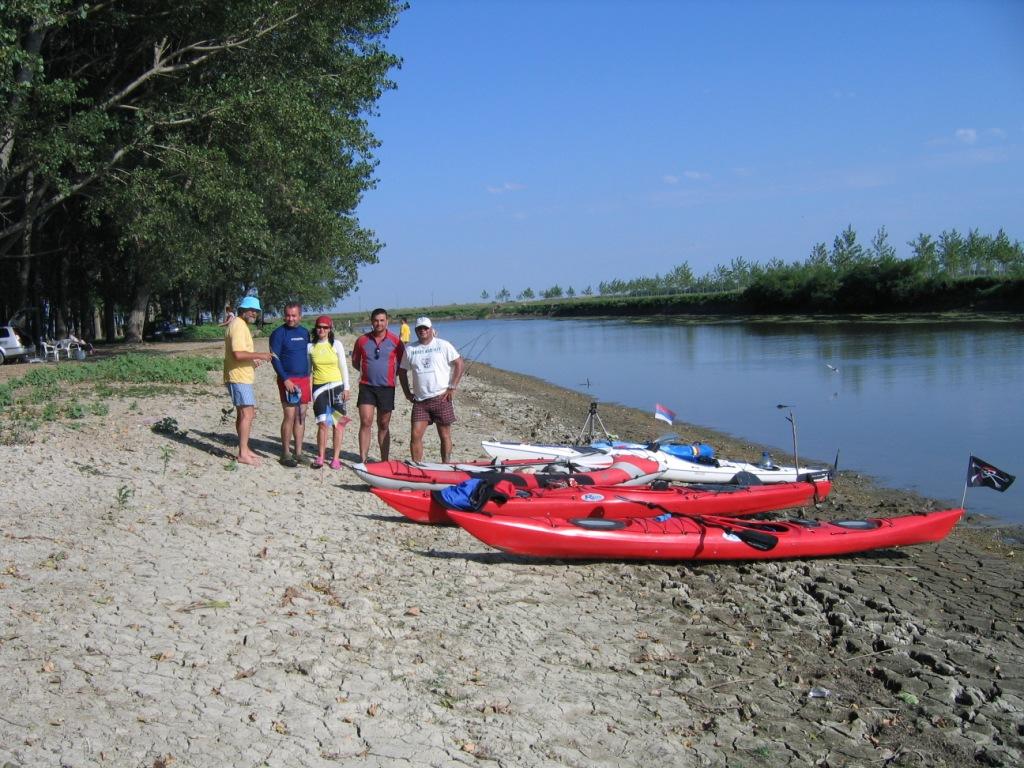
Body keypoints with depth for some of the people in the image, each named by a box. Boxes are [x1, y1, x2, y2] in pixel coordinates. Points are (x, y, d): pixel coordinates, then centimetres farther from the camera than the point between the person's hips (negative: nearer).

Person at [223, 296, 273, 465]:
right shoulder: (238, 326, -15)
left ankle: (244, 449, 24)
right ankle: (243, 454, -11)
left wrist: (253, 360, 13)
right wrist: (259, 355, -19)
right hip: (239, 377, -11)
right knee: (247, 414, -12)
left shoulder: (242, 325, 18)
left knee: (243, 414, 16)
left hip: (243, 377, 11)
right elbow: (238, 354, -25)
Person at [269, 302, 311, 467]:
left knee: (301, 416, 7)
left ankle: (298, 452, 13)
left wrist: (308, 378, 15)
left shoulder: (304, 332, 13)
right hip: (288, 380, -6)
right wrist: (285, 379, -17)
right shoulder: (279, 333, -5)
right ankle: (285, 454, -1)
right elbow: (275, 358, -10)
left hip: (304, 379, 6)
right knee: (289, 416, -9)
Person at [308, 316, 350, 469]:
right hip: (319, 387, 0)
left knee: (338, 423, -1)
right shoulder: (310, 347, 4)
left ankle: (336, 458, 6)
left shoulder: (336, 344, 1)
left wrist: (346, 388, 0)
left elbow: (343, 367, 4)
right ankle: (320, 457, 4)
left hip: (336, 386, 0)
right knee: (323, 423, -6)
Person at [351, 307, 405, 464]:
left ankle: (384, 461, 16)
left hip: (387, 387, 0)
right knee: (365, 423, -9)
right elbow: (355, 362, 15)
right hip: (367, 386, 0)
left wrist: (393, 373, 1)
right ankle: (362, 460, -7)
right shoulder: (362, 340, 2)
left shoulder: (395, 341, -1)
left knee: (384, 426, 9)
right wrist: (366, 371, 6)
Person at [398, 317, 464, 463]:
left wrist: (452, 388, -7)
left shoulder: (443, 345, 1)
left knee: (445, 435, 3)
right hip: (420, 401, 3)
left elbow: (459, 364, -1)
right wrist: (407, 393, 8)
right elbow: (402, 371, 17)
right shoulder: (410, 349, 9)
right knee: (415, 435, -5)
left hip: (441, 398, -2)